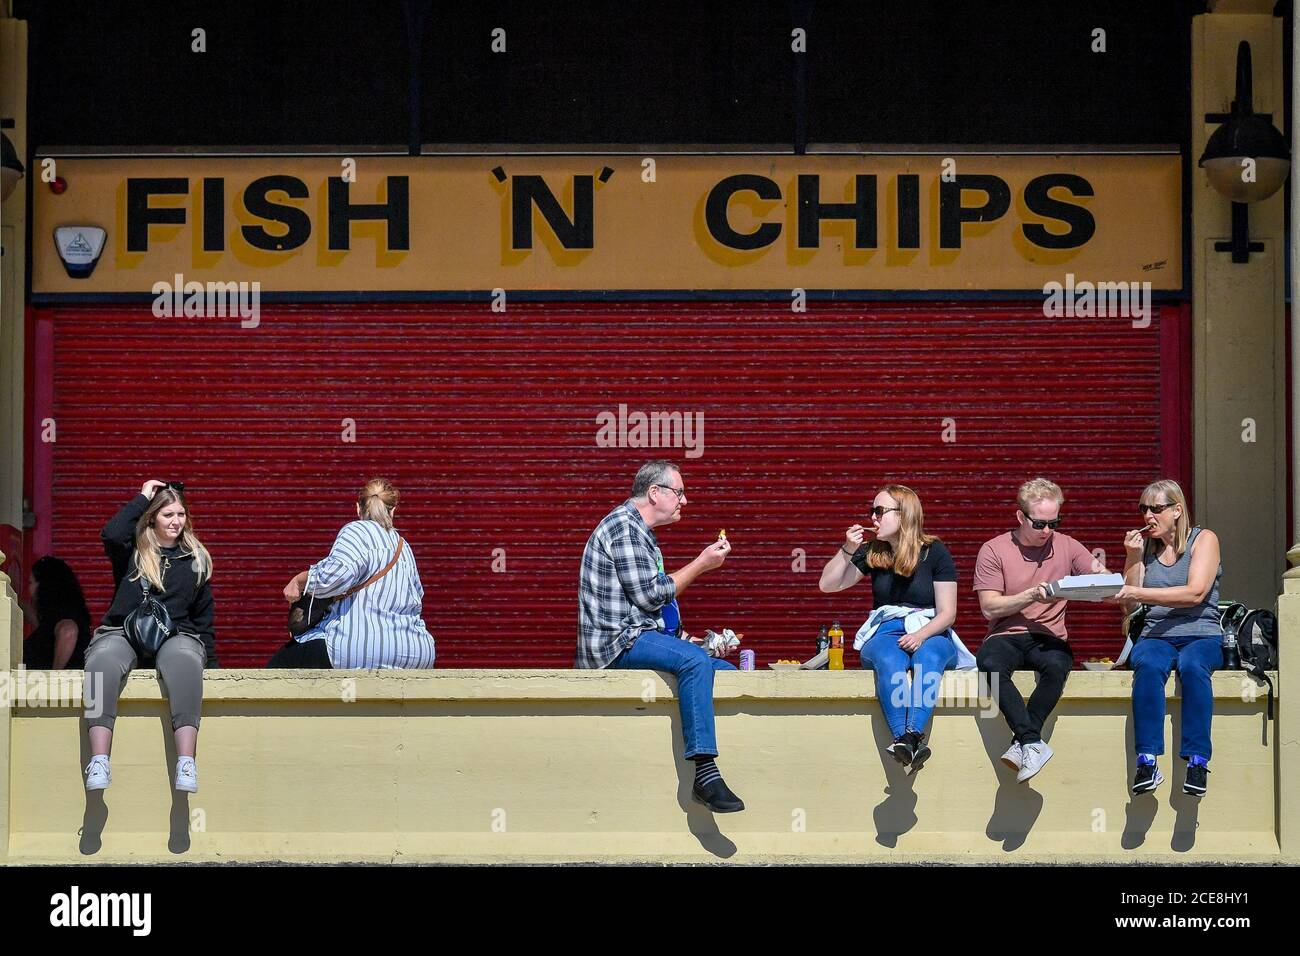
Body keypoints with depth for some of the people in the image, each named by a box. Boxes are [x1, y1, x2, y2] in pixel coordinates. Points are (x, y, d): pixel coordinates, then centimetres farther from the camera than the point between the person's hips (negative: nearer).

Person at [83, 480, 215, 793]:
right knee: (104, 659, -38)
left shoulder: (195, 558, 19)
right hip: (122, 633, -1)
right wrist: (142, 499, -1)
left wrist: (211, 663, 12)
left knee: (185, 659, -39)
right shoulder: (133, 550, 13)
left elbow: (204, 617, 21)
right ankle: (99, 760, -49)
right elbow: (111, 534, -12)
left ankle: (186, 762, -51)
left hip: (175, 636, 1)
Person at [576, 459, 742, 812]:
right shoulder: (624, 526, -10)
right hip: (617, 641, -11)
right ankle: (705, 773, -39)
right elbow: (648, 595, -17)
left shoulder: (640, 531, 23)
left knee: (726, 671, 6)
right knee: (695, 659, -33)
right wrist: (700, 565, -8)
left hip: (637, 637, 11)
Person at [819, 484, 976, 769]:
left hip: (930, 633, -2)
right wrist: (847, 550, -4)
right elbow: (827, 585, 11)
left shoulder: (934, 552, 2)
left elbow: (947, 613, -2)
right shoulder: (872, 552, 13)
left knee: (928, 657, -39)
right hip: (885, 632, 2)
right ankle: (903, 737, -54)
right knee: (889, 659, -36)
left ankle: (913, 734, -58)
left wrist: (920, 635, -21)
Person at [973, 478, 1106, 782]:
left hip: (1048, 638, 1)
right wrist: (1033, 595, -14)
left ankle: (1022, 744, -30)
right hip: (1005, 636, -1)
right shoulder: (993, 551, 4)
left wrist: (1101, 575, -17)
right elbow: (989, 607, -3)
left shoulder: (1066, 547, 10)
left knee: (1057, 665, -36)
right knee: (990, 665, -37)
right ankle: (1033, 744, -37)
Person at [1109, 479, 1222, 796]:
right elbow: (1130, 606, 10)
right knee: (1148, 666, -34)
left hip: (1201, 636, -2)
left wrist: (1138, 593, -17)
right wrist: (1132, 558, -1)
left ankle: (1197, 762, -42)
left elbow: (1195, 593, -11)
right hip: (1156, 636, 2)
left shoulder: (1204, 539, 5)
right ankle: (1147, 762, -44)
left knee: (1193, 666, -37)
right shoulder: (1146, 546, 16)